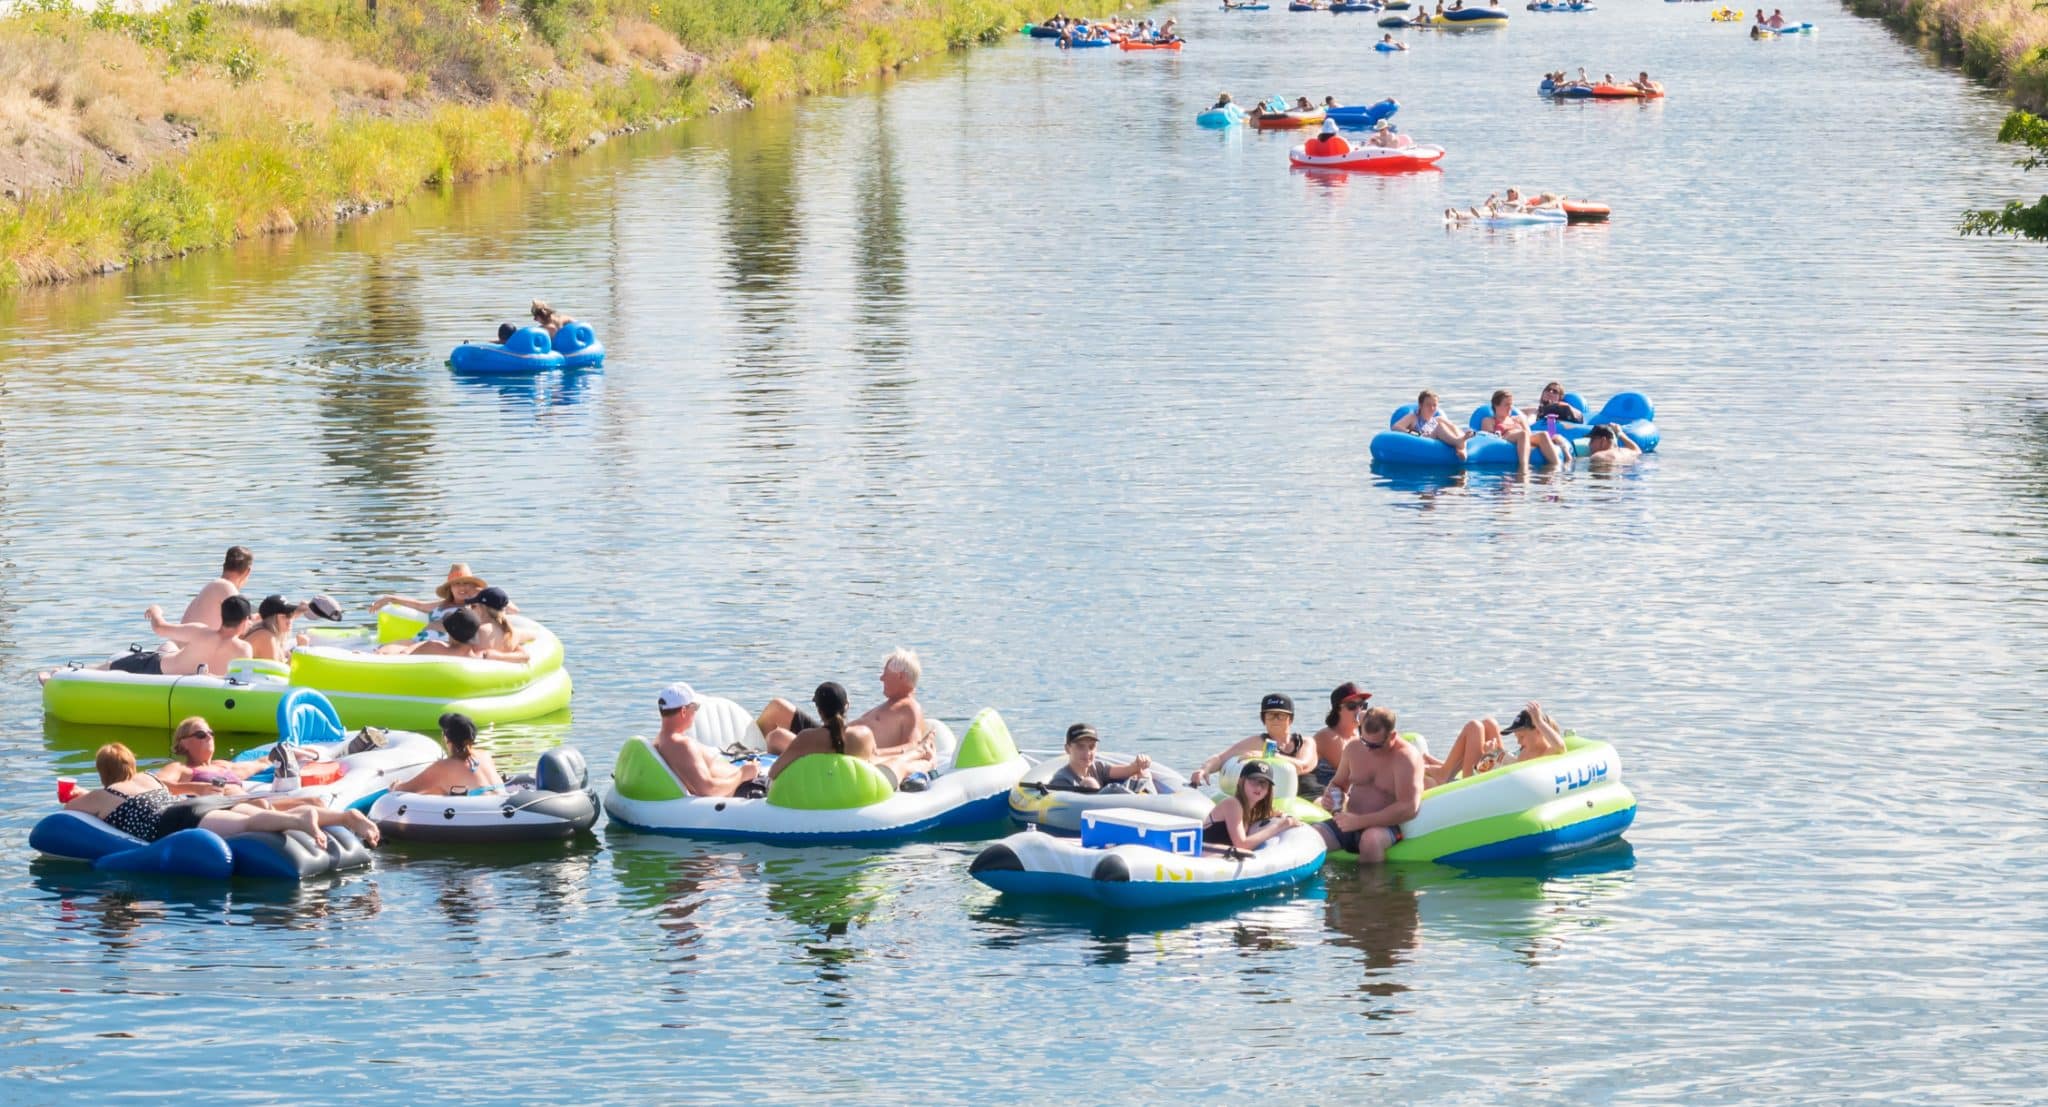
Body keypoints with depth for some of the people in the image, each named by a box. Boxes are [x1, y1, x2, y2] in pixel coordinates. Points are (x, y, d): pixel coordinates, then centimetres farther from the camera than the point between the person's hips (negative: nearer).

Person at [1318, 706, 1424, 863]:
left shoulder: (1406, 757, -12)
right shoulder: (1354, 749, 8)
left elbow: (1408, 809, -21)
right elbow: (1338, 783, 26)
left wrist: (1359, 821, -24)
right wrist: (1330, 794, -1)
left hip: (1387, 826, -5)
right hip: (1351, 823, 5)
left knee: (1371, 839, -40)